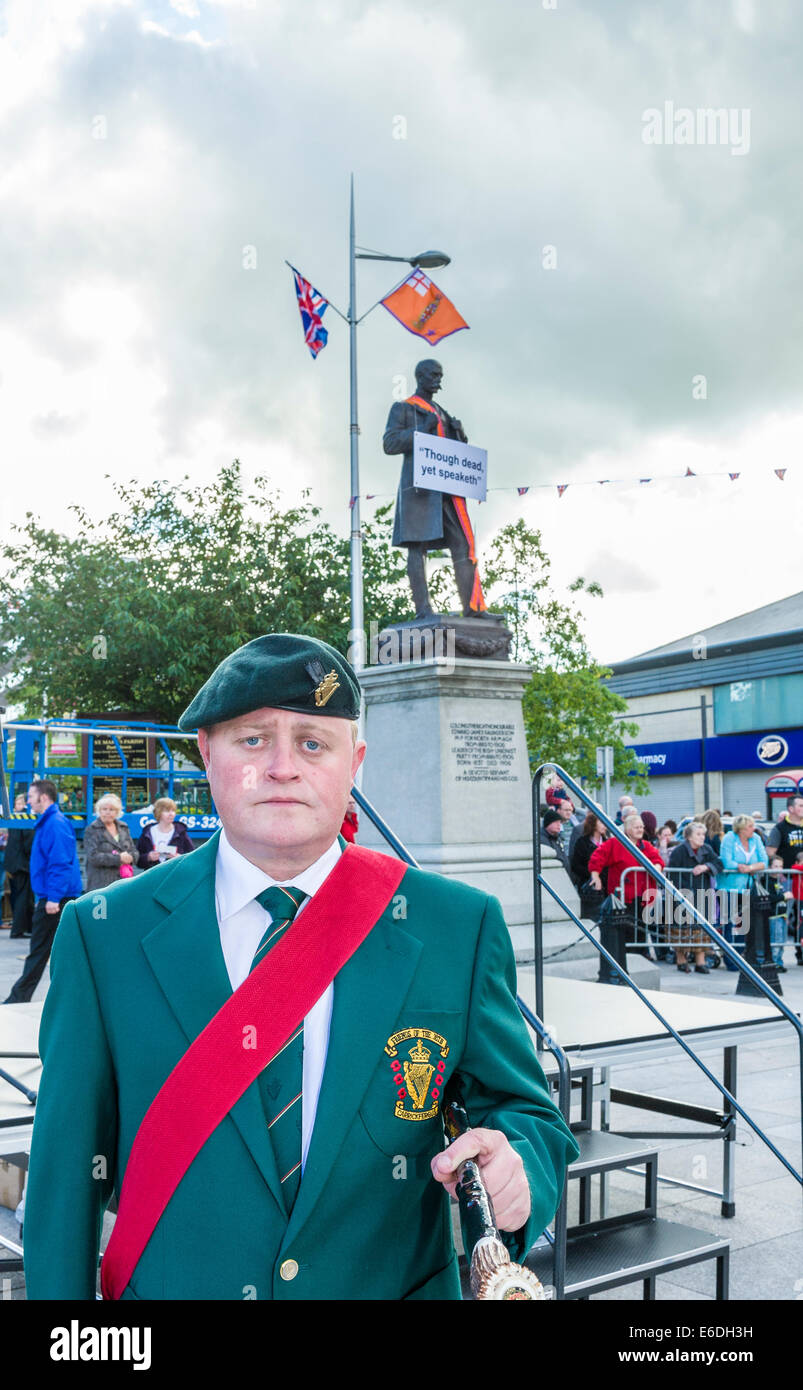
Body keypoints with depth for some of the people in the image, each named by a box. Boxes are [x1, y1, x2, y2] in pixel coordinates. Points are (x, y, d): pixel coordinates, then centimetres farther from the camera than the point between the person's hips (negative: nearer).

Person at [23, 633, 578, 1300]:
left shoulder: (460, 927, -10)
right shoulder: (104, 935, -11)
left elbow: (527, 1112, -4)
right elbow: (67, 1170, -6)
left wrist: (513, 1164, -26)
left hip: (400, 1284, 1)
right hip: (171, 1285, 0)